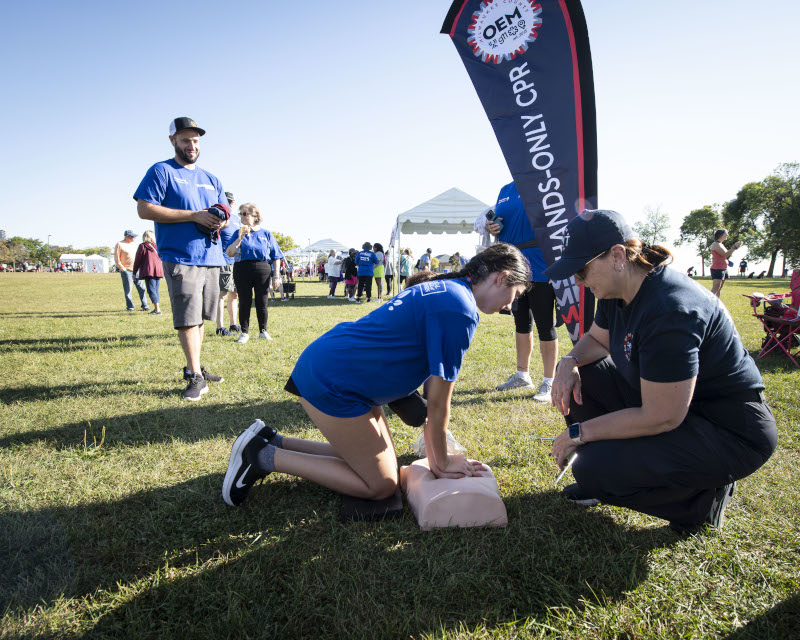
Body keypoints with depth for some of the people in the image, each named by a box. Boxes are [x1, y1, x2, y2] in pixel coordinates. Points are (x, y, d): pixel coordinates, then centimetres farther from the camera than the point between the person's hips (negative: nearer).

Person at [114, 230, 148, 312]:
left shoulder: (134, 244, 17)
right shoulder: (119, 245, -1)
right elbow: (117, 260, -4)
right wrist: (123, 269, -9)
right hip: (126, 271, -5)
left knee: (141, 288, 0)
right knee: (128, 290, -2)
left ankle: (144, 305, 5)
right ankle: (130, 306, 8)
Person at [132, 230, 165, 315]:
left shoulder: (142, 246, -1)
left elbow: (137, 260, 2)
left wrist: (134, 272, 10)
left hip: (149, 271, -5)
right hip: (159, 270, 5)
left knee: (151, 290, -6)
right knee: (156, 290, 14)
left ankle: (157, 309, -16)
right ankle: (157, 308, 17)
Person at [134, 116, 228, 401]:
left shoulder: (211, 179, 21)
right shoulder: (161, 171, 1)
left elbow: (225, 214, 24)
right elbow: (145, 209, -10)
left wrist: (221, 220, -3)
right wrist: (194, 215, -16)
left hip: (211, 257, 7)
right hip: (180, 257, -6)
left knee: (201, 317, 12)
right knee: (187, 318, -9)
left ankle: (195, 367, 24)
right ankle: (195, 376, -3)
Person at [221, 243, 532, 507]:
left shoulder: (445, 289, 12)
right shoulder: (459, 310, -19)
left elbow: (432, 381, 15)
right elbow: (438, 401, -15)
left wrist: (434, 452, 18)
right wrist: (441, 462, 1)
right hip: (331, 384, -10)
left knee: (366, 459, 17)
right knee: (381, 486, 1)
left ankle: (271, 442, 19)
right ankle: (266, 457, 2)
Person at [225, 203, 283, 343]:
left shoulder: (266, 234, 9)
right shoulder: (239, 233, 9)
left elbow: (276, 257, 8)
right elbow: (229, 253, -2)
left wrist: (276, 276, 2)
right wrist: (240, 237, -10)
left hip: (263, 270, 0)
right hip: (242, 271, 0)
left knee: (262, 302, 4)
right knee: (244, 302, 2)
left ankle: (263, 331, 19)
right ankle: (244, 332, 12)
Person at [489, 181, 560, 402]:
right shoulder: (505, 190, 14)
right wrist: (494, 230, 0)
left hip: (538, 267, -7)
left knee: (545, 326, 0)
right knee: (521, 323, 17)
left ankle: (548, 382, 12)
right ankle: (522, 375, 31)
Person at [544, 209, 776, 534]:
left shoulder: (668, 310, -31)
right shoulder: (617, 293, -3)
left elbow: (662, 418, -30)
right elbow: (596, 339, 15)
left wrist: (579, 432, -20)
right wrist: (570, 361, -9)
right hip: (666, 399, 9)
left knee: (594, 470, -24)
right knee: (578, 376, 2)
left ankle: (703, 496, 1)